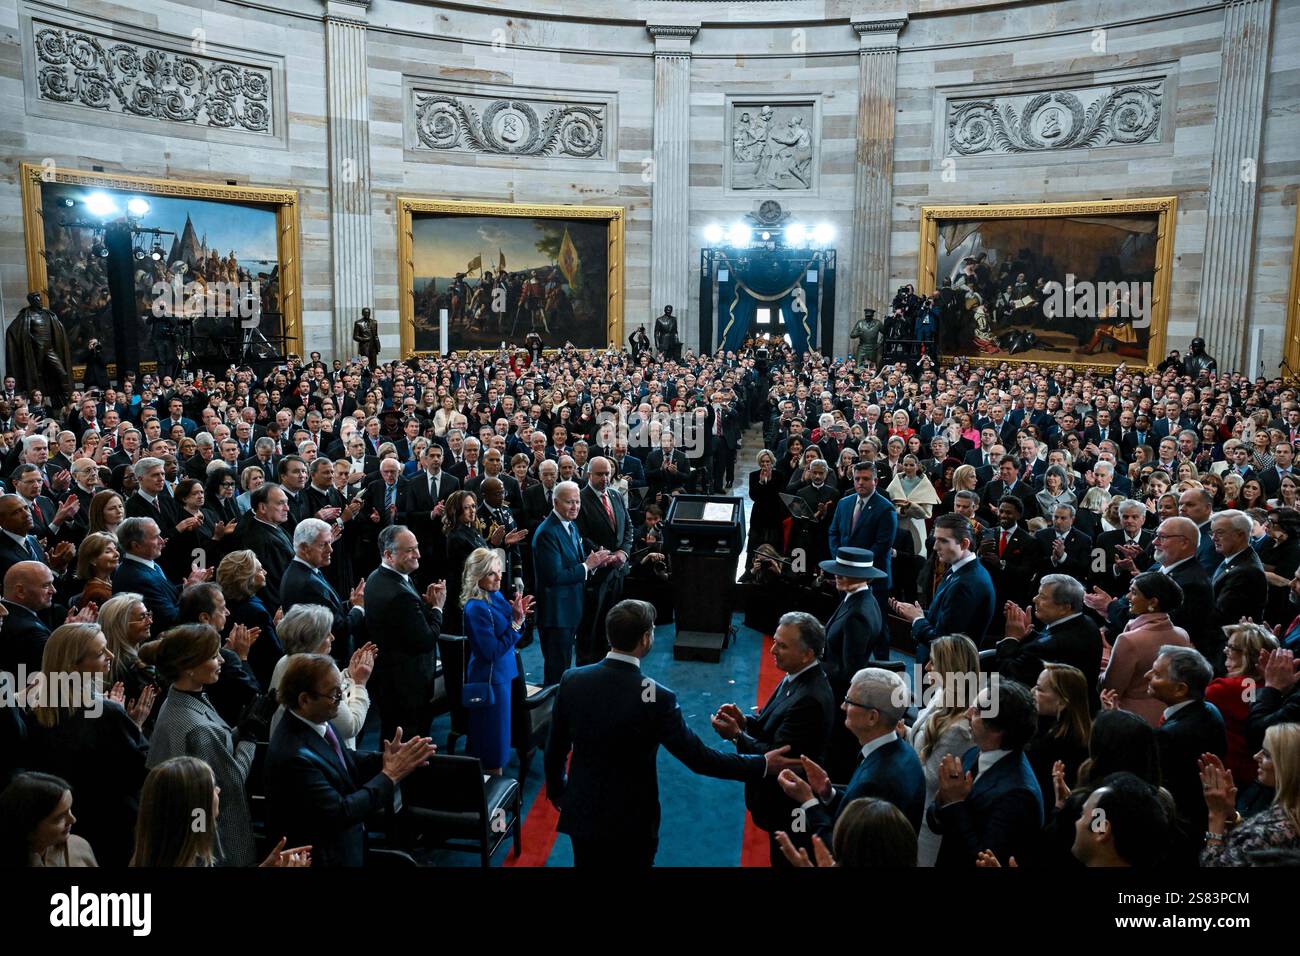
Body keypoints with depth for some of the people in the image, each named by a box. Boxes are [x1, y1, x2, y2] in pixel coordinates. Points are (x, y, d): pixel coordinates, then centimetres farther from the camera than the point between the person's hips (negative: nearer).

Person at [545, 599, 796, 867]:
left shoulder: (572, 680, -12)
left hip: (582, 811, 4)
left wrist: (556, 791, 17)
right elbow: (697, 757, -18)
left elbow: (555, 748, -1)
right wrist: (763, 765, -9)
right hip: (631, 822, -3)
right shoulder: (657, 698, -24)